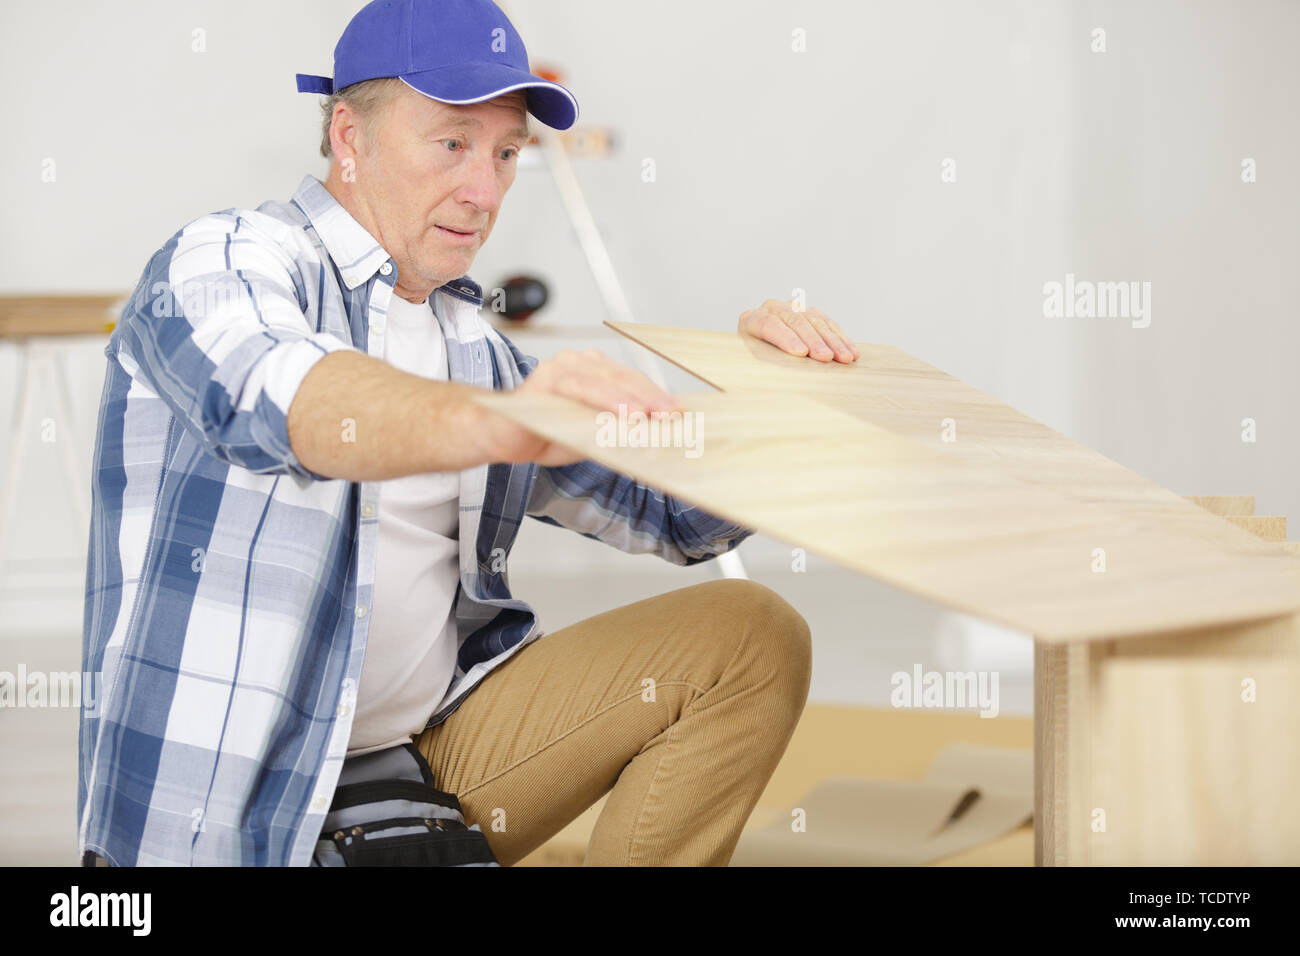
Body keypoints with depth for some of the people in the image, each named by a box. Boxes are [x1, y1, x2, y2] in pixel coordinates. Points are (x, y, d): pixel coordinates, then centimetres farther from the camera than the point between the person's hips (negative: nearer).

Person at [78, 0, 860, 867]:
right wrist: (493, 425, -49)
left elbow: (680, 514, 19)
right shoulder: (226, 260, -6)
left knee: (750, 639, -4)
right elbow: (273, 392, -31)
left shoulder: (480, 353, 16)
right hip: (224, 806, -6)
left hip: (441, 745, 7)